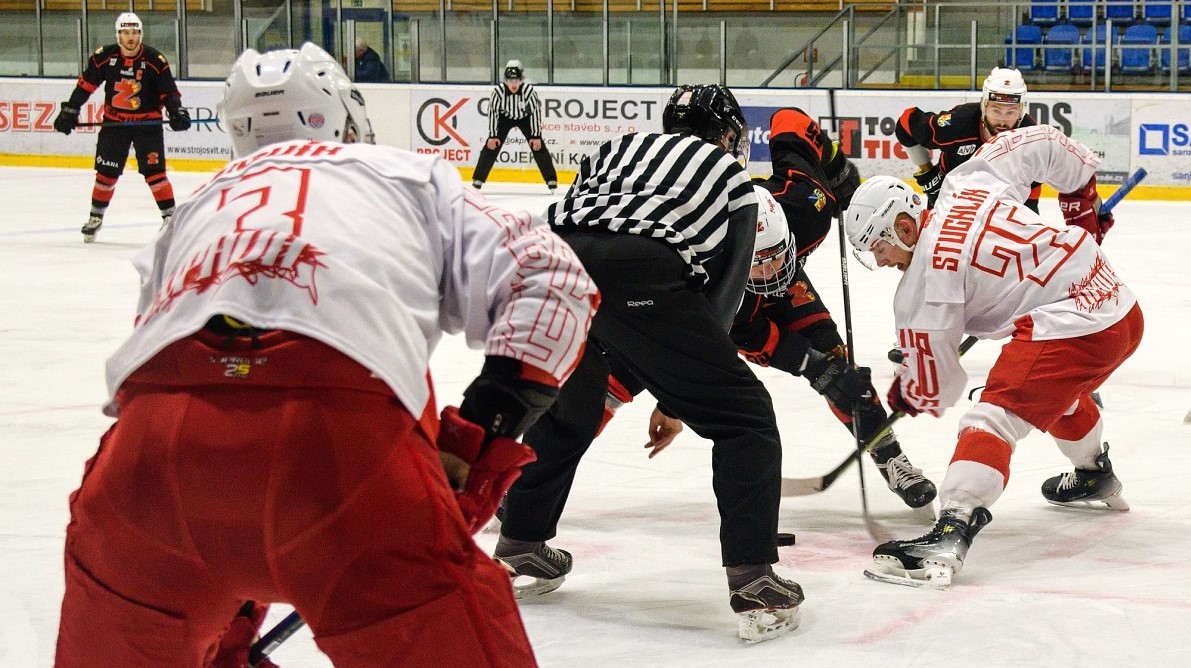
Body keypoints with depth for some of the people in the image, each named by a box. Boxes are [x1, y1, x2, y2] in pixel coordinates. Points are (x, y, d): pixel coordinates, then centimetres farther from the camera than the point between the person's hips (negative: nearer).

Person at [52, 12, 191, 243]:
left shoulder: (155, 60, -12)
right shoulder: (104, 57, -7)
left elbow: (169, 91, -6)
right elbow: (86, 84, 3)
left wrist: (177, 112, -21)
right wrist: (69, 111, 3)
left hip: (147, 123, -2)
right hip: (114, 122, 2)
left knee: (153, 171, -10)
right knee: (106, 171, 5)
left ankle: (170, 215, -1)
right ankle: (95, 217, 22)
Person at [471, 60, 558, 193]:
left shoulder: (529, 90, -33)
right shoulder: (498, 91, -31)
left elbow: (535, 112, -23)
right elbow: (493, 112, -19)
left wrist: (536, 136, -20)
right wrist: (492, 135, -17)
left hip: (525, 117, -1)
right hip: (505, 117, 1)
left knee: (538, 146, -9)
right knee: (491, 146, -9)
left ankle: (552, 181, -1)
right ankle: (477, 181, -1)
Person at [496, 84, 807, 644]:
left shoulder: (621, 147, 36)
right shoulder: (733, 182, 27)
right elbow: (721, 296, 22)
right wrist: (677, 400, 27)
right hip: (637, 278, -5)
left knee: (568, 409, 32)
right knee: (743, 416, 8)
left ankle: (520, 550, 42)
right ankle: (753, 586, -2)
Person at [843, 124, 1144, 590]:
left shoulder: (925, 282, -8)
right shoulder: (969, 182, 9)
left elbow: (936, 388, -1)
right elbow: (1040, 143, 18)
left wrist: (905, 396, 21)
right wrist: (1081, 186, 34)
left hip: (1071, 330, -10)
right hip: (1123, 308, 10)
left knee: (995, 416, -17)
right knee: (1056, 392, 37)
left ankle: (951, 536, -36)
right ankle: (1095, 479, 60)